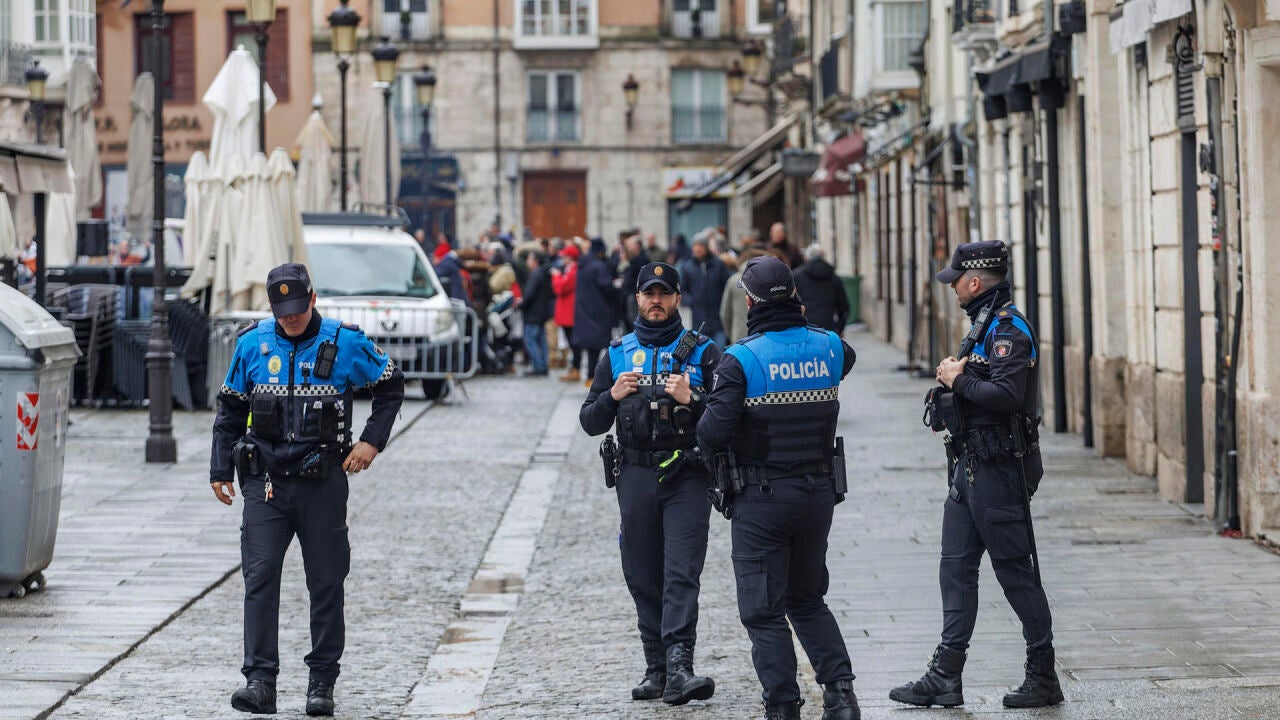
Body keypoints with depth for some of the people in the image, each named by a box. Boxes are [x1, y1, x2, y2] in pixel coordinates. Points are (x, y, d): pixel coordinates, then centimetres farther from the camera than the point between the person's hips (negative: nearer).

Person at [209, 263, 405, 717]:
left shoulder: (345, 344, -2)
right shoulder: (252, 344, 5)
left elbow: (391, 386, 11)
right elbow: (230, 409, 14)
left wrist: (372, 441, 1)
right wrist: (221, 470, 11)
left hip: (322, 481, -1)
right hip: (265, 480, 1)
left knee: (326, 583, 4)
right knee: (259, 578, -8)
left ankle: (322, 683, 13)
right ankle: (260, 680, -8)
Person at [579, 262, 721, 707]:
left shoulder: (702, 352, 6)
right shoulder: (617, 354, 14)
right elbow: (590, 423, 13)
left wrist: (691, 399, -17)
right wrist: (612, 395, -6)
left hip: (686, 476, -3)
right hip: (635, 477, 3)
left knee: (682, 573, -13)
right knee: (643, 578, 4)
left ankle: (679, 667, -23)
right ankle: (656, 670, 11)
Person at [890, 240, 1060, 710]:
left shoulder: (1009, 329, -16)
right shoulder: (986, 324, 16)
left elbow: (1005, 394, -29)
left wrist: (958, 380, -16)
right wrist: (958, 376, 3)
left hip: (999, 472, -10)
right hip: (970, 468, 10)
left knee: (1016, 574, -3)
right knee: (956, 569, 9)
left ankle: (1044, 678, 6)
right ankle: (946, 676, 12)